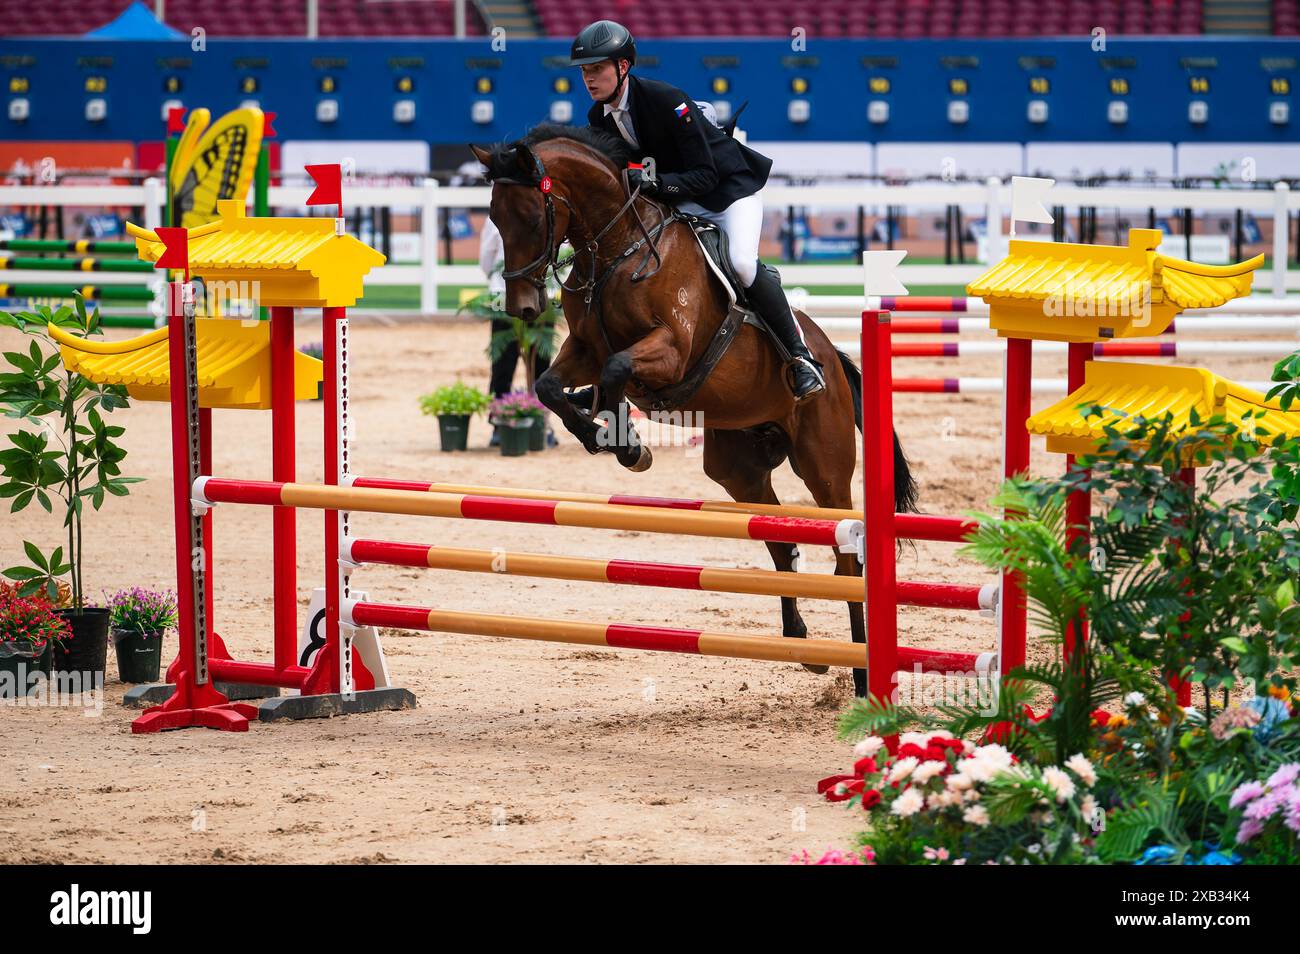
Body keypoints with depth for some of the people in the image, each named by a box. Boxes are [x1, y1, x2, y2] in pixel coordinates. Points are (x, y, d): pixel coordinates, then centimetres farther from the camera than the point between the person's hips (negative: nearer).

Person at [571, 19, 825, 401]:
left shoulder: (667, 100, -27)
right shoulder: (599, 118, -4)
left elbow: (704, 176, -28)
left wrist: (656, 182, -43)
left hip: (730, 186, -8)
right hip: (678, 205, 8)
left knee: (742, 263, -30)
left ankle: (799, 354, -20)